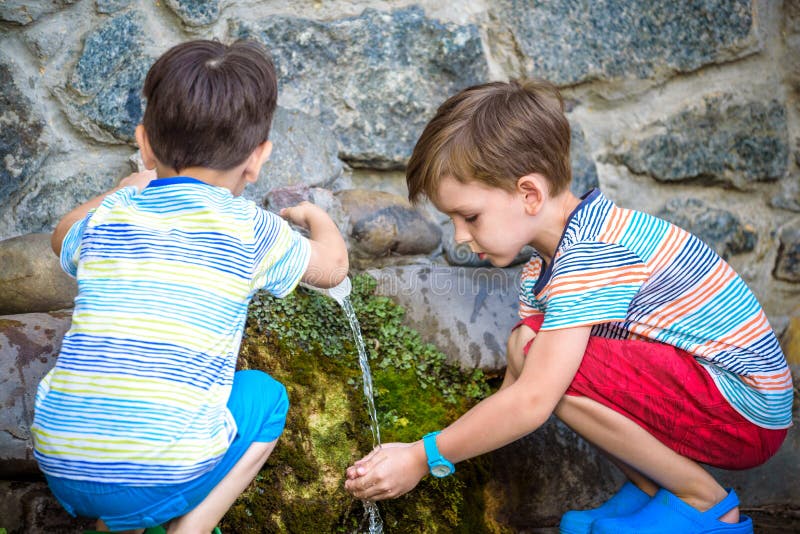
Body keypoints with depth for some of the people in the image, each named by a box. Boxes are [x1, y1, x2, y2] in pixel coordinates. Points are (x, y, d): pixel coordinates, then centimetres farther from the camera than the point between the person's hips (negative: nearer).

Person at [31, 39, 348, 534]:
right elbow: (333, 266, 18)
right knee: (265, 395, 23)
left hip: (61, 471, 4)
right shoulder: (249, 229, -1)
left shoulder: (108, 218, 9)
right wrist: (315, 216, 39)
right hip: (167, 480, -3)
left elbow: (63, 238, 34)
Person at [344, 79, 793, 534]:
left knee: (553, 371, -26)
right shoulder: (542, 269, 7)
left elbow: (531, 402, -28)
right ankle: (652, 487, 7)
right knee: (526, 348, 3)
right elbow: (515, 389, 6)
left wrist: (425, 458, -18)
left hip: (749, 413, -10)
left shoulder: (592, 251, -24)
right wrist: (417, 455, -1)